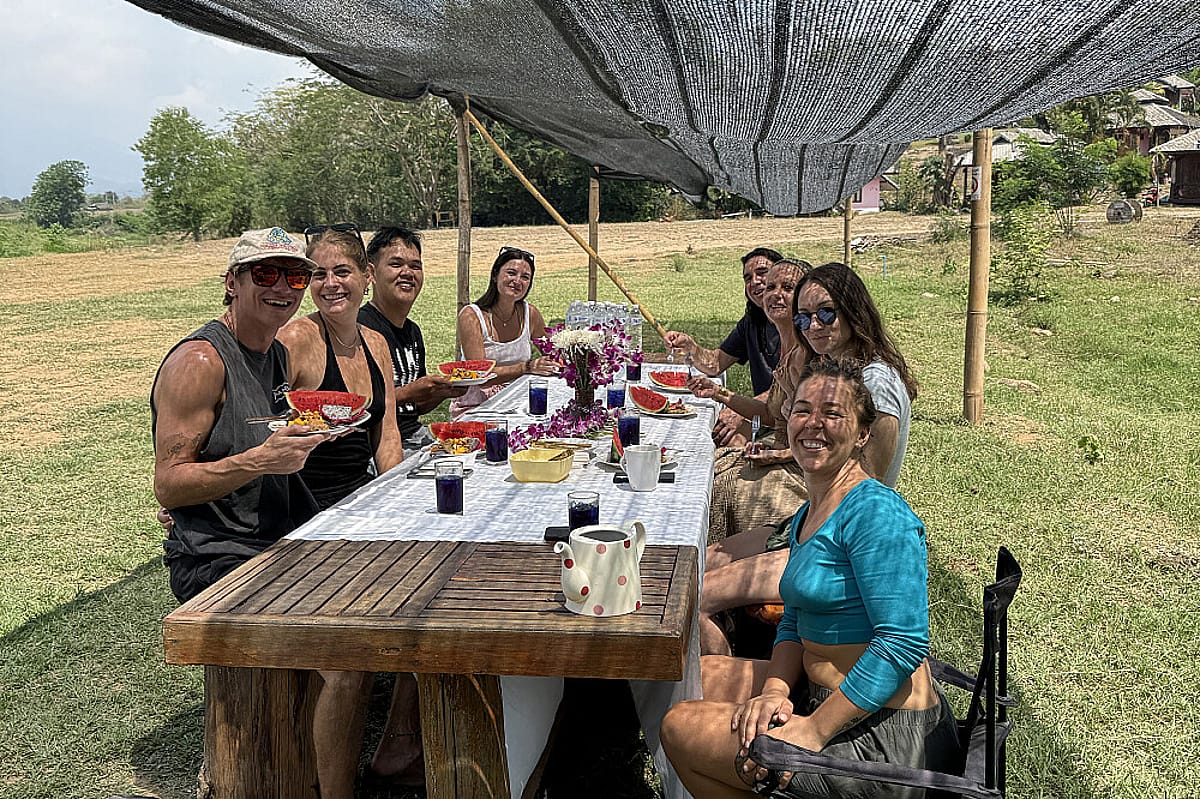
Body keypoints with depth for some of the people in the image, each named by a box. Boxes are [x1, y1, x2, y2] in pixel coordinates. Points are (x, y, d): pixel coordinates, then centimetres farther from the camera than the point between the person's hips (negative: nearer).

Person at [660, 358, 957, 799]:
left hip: (884, 736, -9)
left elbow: (904, 643, -27)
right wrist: (775, 690, -7)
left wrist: (815, 731, -24)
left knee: (680, 729, -5)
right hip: (822, 693, 9)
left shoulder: (875, 512, -21)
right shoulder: (806, 516, 10)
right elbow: (794, 625, 14)